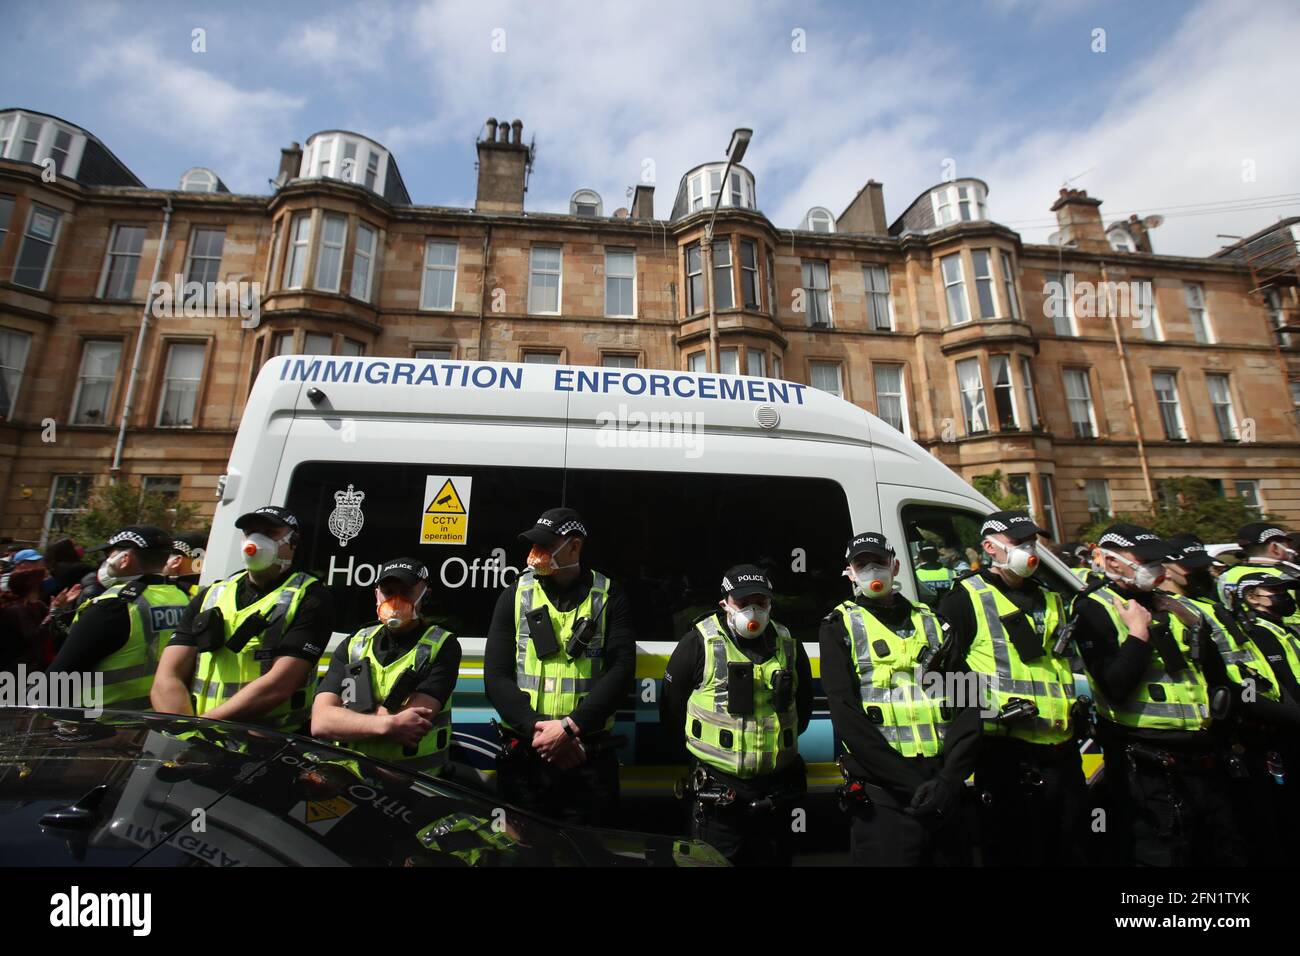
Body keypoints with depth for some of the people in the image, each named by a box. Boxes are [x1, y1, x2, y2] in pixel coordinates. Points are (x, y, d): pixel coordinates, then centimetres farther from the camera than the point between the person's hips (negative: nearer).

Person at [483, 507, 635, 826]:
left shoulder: (608, 596, 0)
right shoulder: (515, 596, 4)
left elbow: (621, 669, -8)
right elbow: (496, 675, -1)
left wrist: (570, 727, -17)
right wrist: (535, 729, -14)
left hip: (589, 759, -1)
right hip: (524, 756, 1)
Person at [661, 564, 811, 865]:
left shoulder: (789, 645, 3)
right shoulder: (699, 643, -11)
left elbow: (803, 706, 17)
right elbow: (671, 708, -4)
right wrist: (700, 750, 3)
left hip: (776, 792, 4)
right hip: (716, 792, -4)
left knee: (774, 858, 19)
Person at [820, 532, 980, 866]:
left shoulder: (931, 622, 13)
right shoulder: (839, 627, 1)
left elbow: (965, 704, 5)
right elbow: (846, 715, -8)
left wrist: (949, 779, -9)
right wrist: (910, 783, -14)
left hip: (943, 786, 4)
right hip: (882, 793, -3)